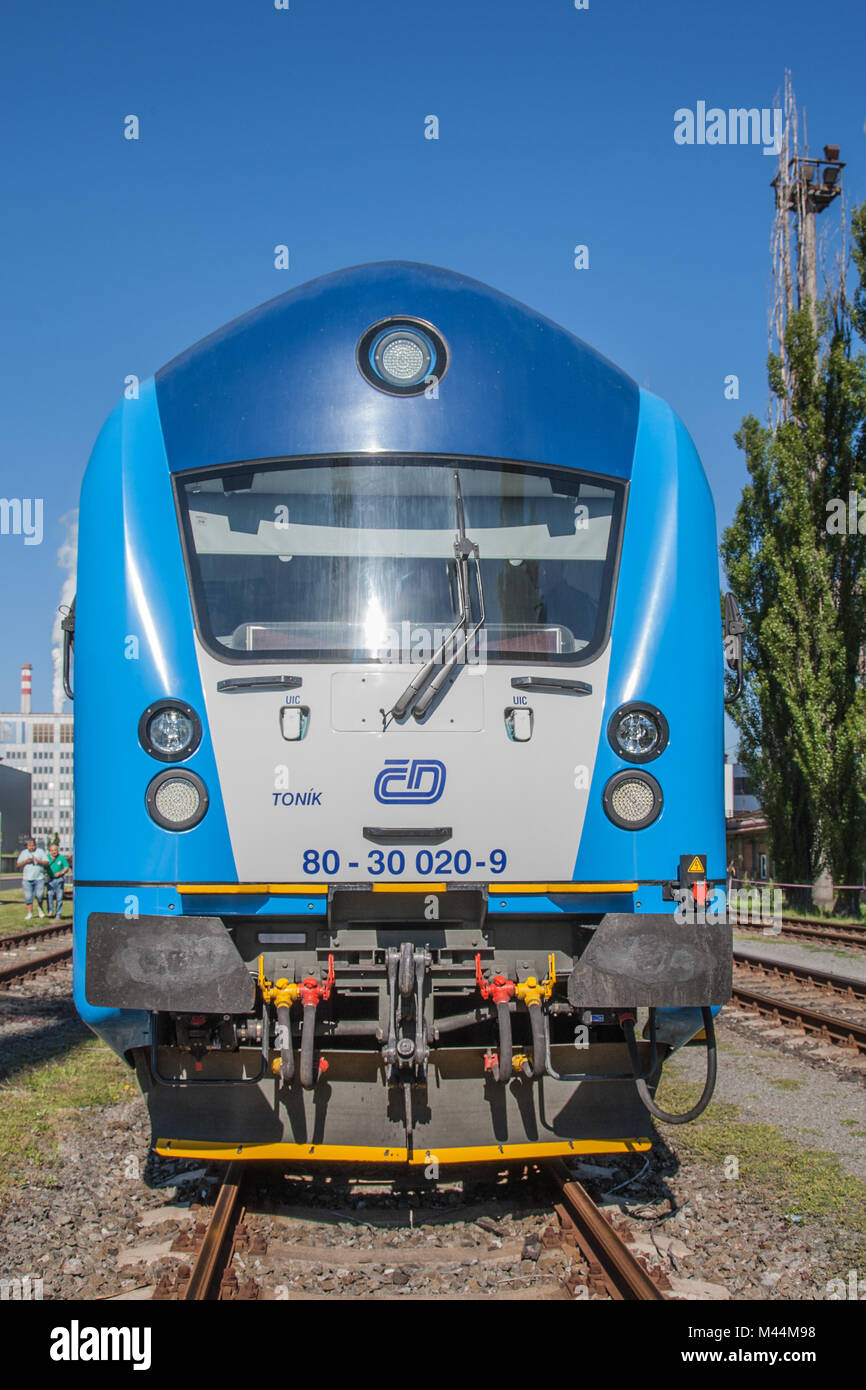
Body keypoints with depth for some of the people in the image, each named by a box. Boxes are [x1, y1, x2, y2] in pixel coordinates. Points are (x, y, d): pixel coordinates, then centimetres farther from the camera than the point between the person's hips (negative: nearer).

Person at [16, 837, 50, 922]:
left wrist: (39, 861, -17)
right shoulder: (23, 853, 13)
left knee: (39, 895, -11)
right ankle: (29, 914, 9)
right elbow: (18, 865, 9)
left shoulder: (40, 852, 7)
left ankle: (40, 908, 17)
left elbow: (46, 863, 1)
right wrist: (25, 862, -8)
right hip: (27, 879, 2)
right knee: (28, 897, 1)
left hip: (39, 878, -2)